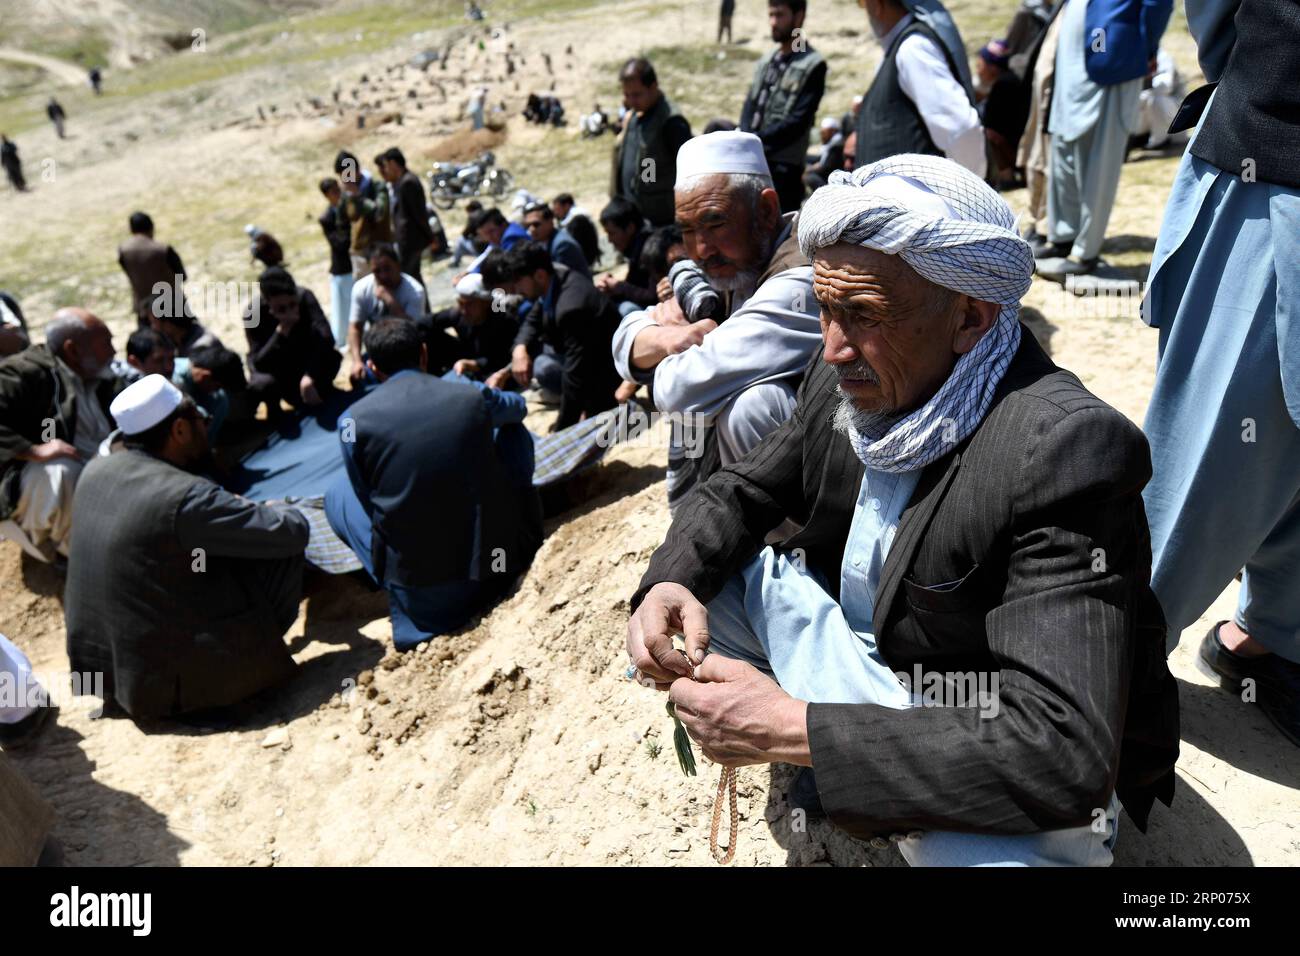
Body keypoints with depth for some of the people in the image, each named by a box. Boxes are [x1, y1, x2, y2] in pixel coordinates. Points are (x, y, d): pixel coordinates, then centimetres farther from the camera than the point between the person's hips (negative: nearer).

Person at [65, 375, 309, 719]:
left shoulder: (95, 470, -1)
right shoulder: (185, 496, -25)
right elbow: (293, 532, -19)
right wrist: (278, 511, 3)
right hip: (169, 681, -8)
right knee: (284, 547, -5)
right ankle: (258, 650, 14)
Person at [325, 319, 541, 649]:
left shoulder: (354, 420, -5)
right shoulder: (474, 396, -2)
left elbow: (369, 500, 8)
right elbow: (519, 406, 23)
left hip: (416, 588, -1)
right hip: (500, 557, 2)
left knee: (339, 492, 23)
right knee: (513, 429, 20)